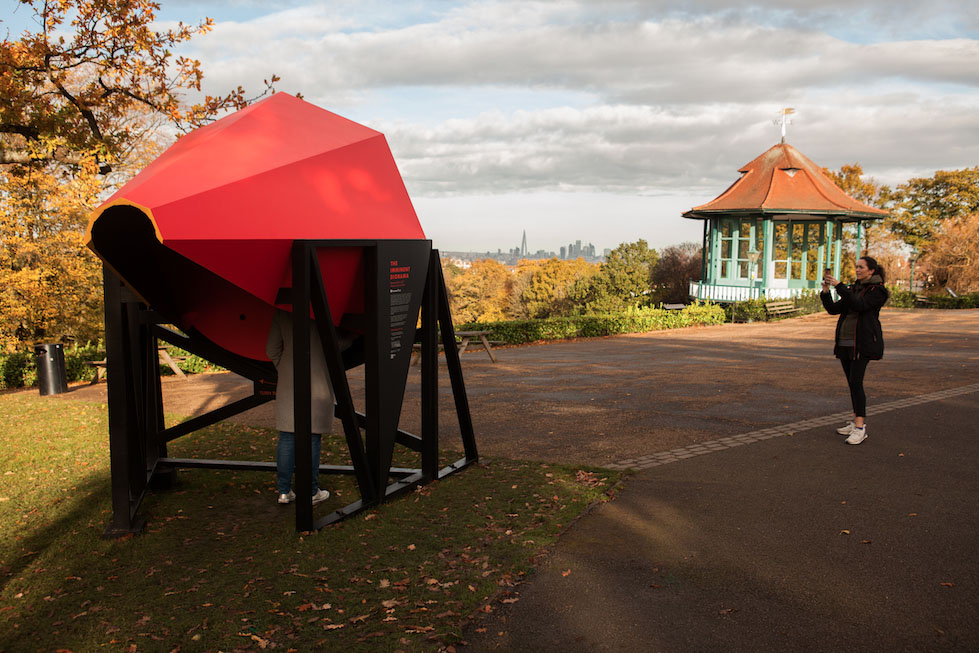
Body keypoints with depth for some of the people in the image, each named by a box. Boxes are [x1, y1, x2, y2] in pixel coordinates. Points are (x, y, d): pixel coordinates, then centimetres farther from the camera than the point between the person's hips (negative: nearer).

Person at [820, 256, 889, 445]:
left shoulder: (877, 290, -4)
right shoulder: (853, 289, 17)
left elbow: (860, 305, -22)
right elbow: (834, 309, 10)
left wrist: (839, 286, -23)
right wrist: (825, 292, -6)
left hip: (862, 343, -7)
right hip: (845, 342, 7)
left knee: (855, 382, -15)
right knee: (852, 383, 11)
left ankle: (860, 427, -14)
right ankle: (856, 421, 20)